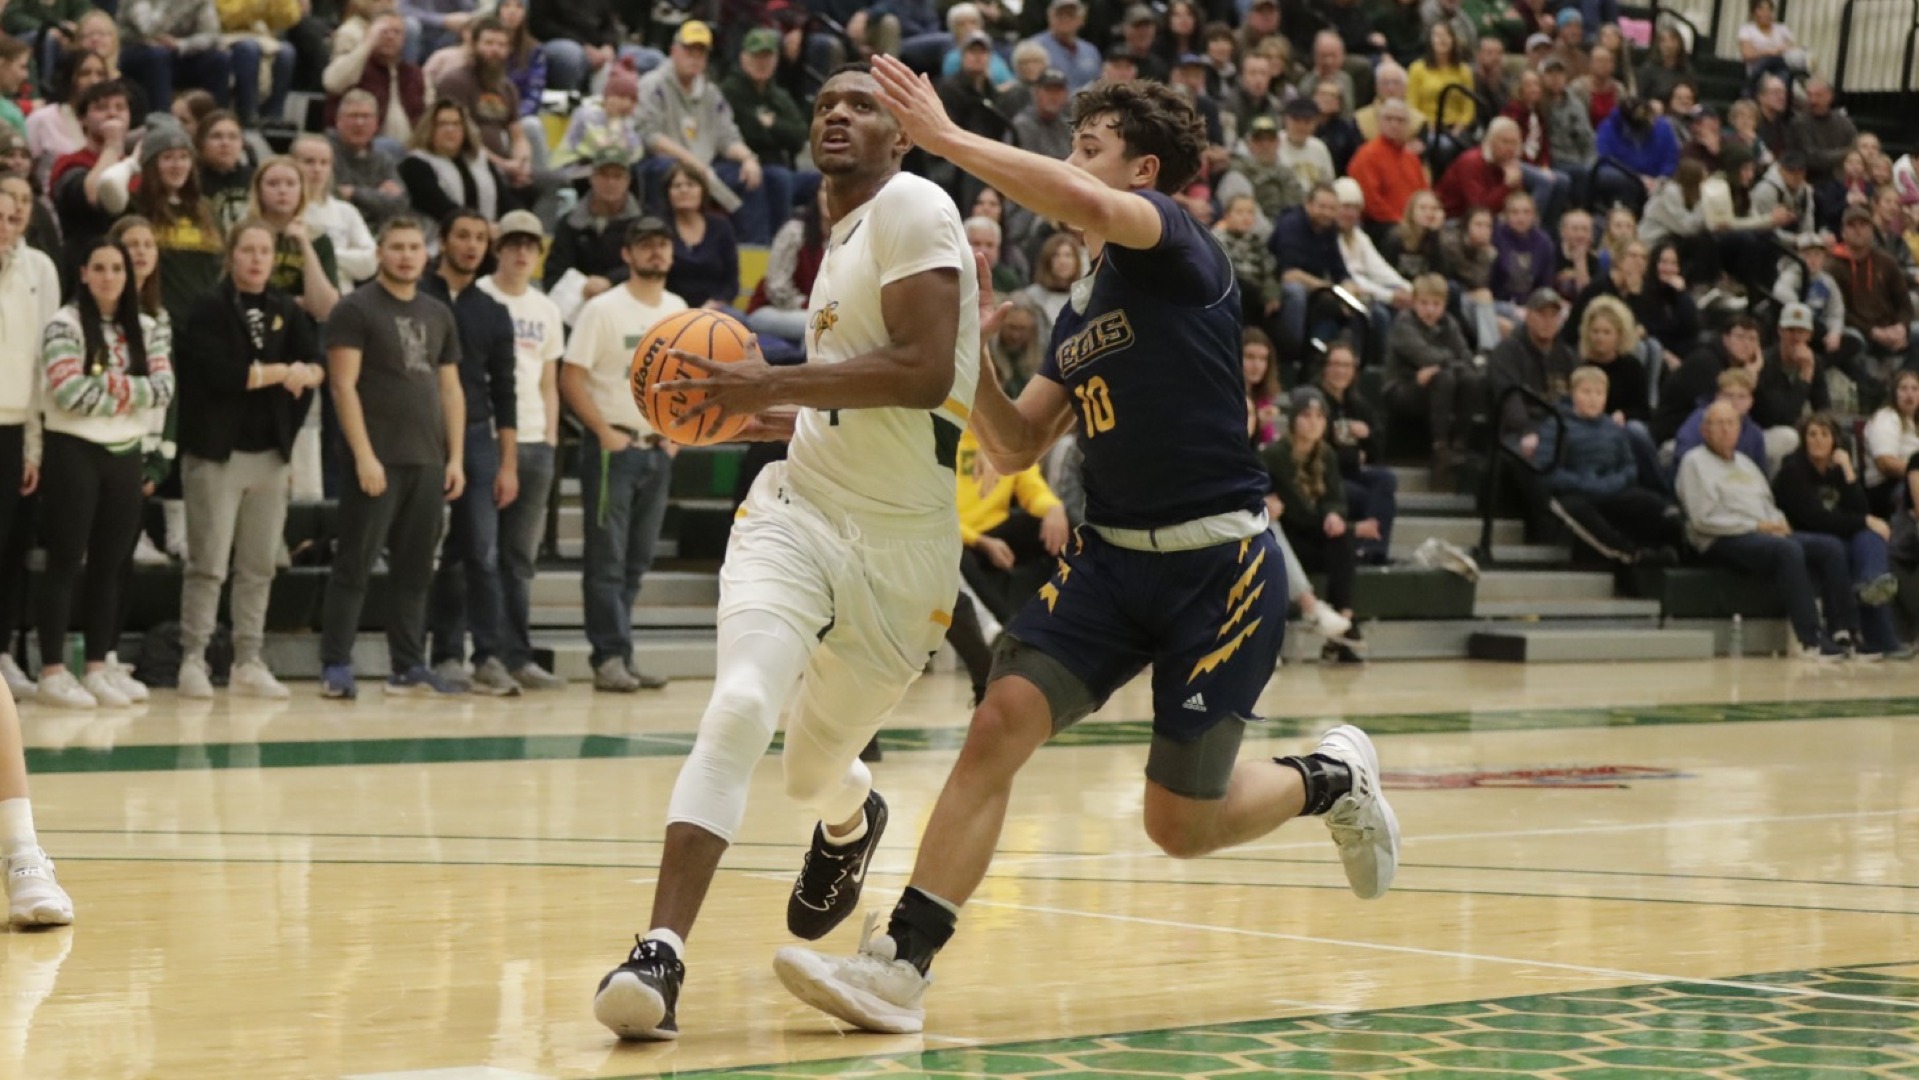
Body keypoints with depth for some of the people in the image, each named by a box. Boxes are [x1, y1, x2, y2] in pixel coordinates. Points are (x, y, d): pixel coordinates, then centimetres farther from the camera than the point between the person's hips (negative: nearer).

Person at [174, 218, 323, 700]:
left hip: (272, 454, 5)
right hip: (217, 452, -5)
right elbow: (220, 372, -17)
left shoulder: (285, 310, 13)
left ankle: (248, 663, 10)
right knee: (209, 564, -6)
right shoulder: (210, 307, -4)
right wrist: (279, 372, -8)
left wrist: (303, 373, -16)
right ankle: (192, 660, -1)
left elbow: (317, 365, 6)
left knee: (259, 567, 6)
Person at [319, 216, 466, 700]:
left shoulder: (438, 315, 16)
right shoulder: (356, 310, -3)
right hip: (378, 461, -6)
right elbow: (344, 385, -9)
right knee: (355, 565, -5)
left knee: (414, 569, 8)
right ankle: (335, 668, -3)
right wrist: (364, 455, -16)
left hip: (428, 462, 6)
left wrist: (455, 457, 8)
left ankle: (409, 667, 12)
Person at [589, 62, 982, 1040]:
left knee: (812, 771, 13)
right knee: (741, 705, -23)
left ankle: (850, 822, 51)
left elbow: (923, 372, -23)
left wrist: (771, 385, -23)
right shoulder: (840, 235, 15)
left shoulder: (911, 207, -10)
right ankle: (661, 952, -26)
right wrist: (750, 410, 13)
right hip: (801, 509, 4)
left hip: (903, 548, -4)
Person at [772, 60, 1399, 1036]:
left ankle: (1331, 778, 31)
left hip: (1219, 563, -7)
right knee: (999, 725, -14)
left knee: (1180, 825, 1)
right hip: (1112, 555, 7)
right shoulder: (1080, 313, 15)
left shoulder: (1177, 246, -9)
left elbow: (1087, 206, -32)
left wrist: (945, 137, -26)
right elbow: (1014, 448, 15)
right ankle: (901, 963, -16)